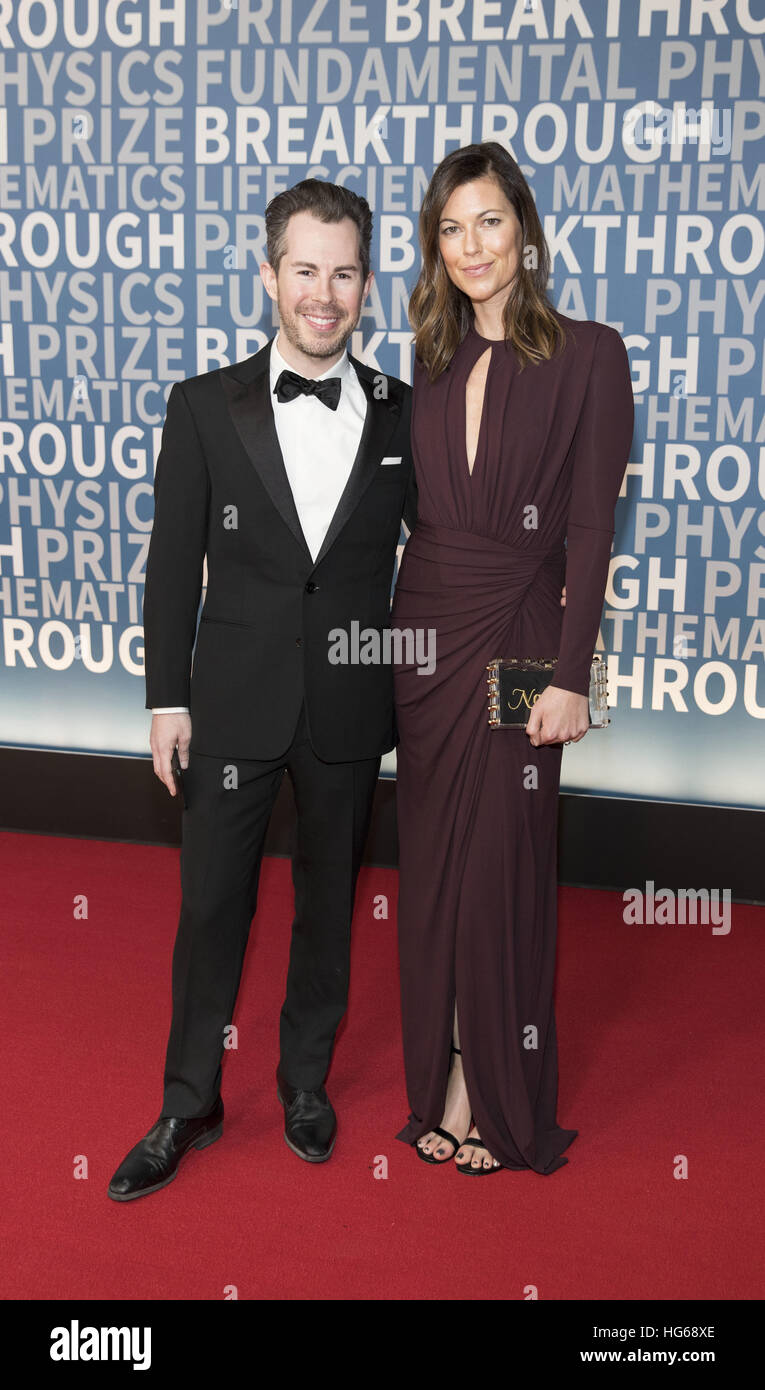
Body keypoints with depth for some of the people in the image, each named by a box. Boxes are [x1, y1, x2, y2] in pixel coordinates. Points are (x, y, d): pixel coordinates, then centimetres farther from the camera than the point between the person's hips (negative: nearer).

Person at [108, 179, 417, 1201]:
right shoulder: (205, 407, -2)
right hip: (236, 702, -1)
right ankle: (190, 1105, 26)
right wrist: (167, 700, -3)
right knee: (211, 905, 7)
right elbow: (173, 564, -1)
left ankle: (306, 1079, 36)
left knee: (329, 899, 15)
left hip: (350, 707, 1)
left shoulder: (403, 414, 0)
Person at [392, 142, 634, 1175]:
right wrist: (396, 626, 2)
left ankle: (501, 1099, 20)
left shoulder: (588, 355, -5)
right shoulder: (433, 361, 10)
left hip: (517, 636, -5)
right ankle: (447, 1079, 26)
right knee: (433, 863, 10)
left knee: (502, 866, 2)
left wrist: (570, 675, -14)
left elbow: (591, 527, -9)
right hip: (424, 628, 5)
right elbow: (424, 506, 11)